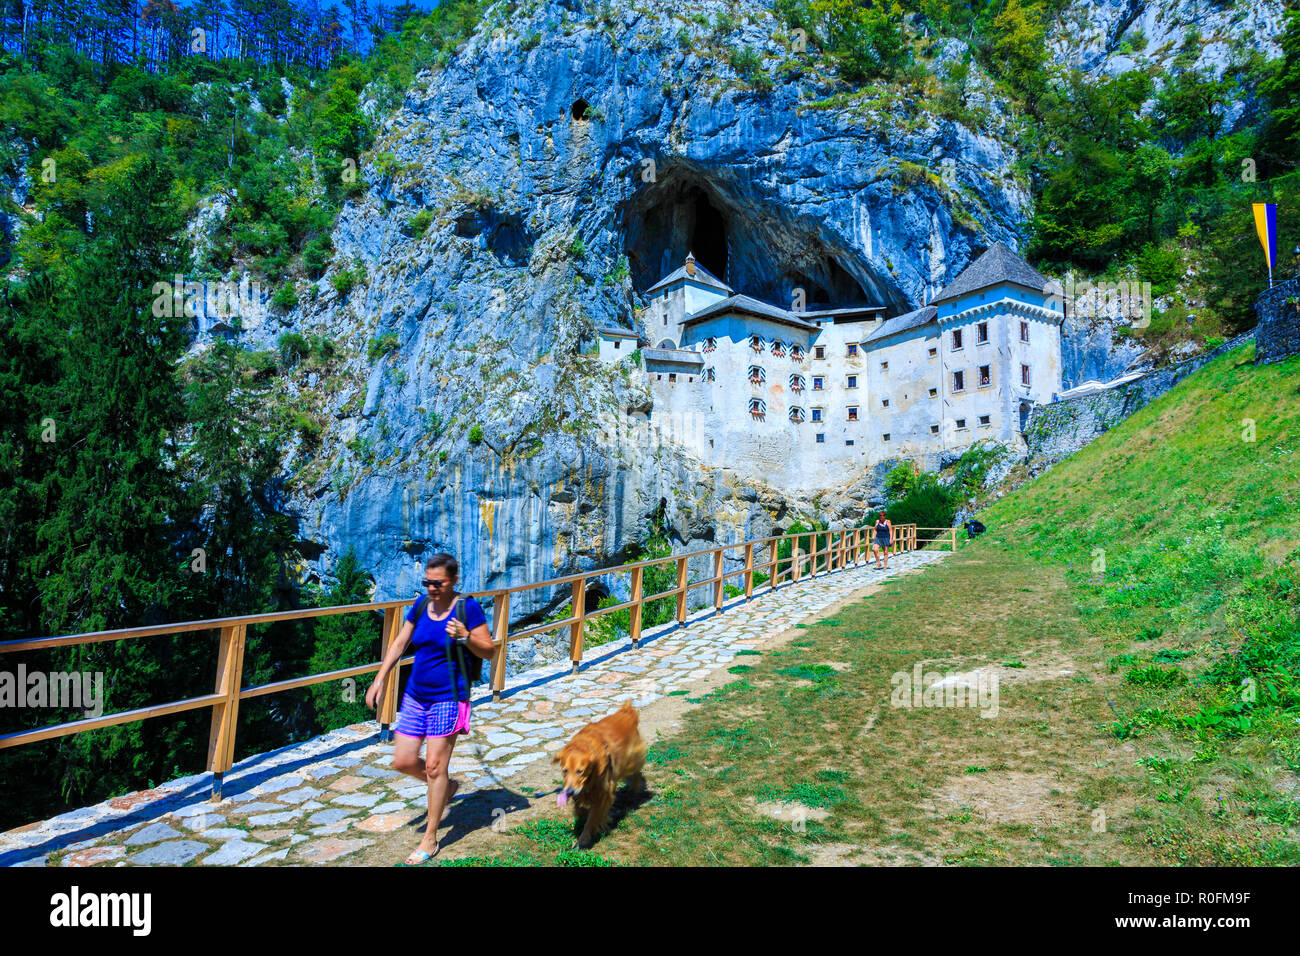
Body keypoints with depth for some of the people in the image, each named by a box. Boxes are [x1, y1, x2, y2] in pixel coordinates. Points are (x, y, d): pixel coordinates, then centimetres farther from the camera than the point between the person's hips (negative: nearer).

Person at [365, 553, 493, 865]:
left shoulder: (467, 607, -13)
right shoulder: (422, 605, 2)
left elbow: (489, 651, -10)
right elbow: (399, 644, 11)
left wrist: (465, 637, -28)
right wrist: (379, 681, 6)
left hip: (448, 698, -6)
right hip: (416, 695, 6)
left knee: (434, 766, -2)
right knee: (403, 761, 8)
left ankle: (430, 840, 17)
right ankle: (447, 788, 36)